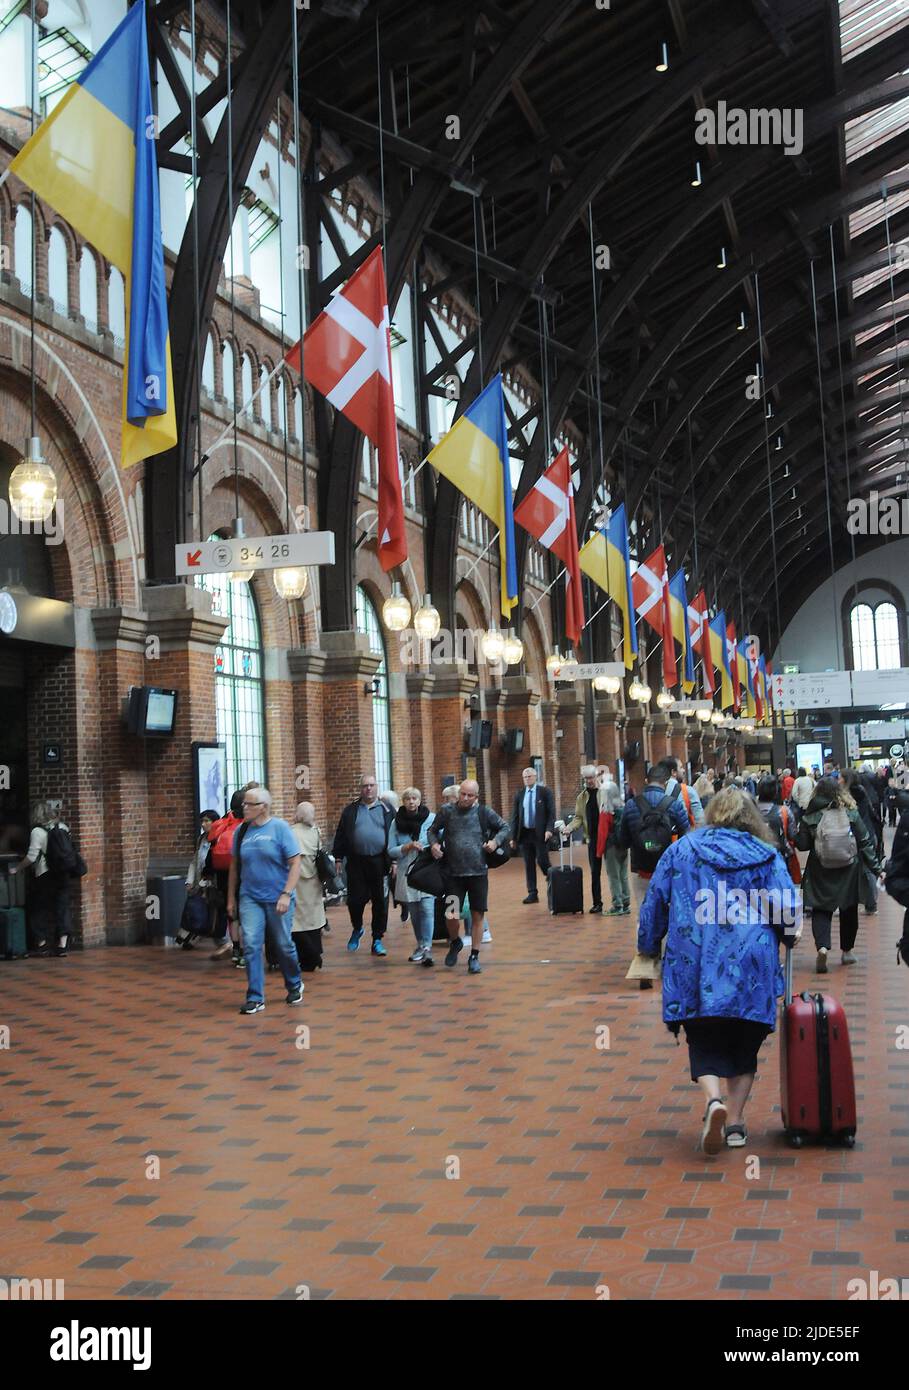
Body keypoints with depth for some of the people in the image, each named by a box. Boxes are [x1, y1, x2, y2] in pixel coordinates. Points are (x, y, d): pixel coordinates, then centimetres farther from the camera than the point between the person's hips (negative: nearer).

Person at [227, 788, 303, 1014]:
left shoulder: (280, 828, -8)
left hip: (277, 899, -3)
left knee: (284, 945, 9)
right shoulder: (242, 830, 3)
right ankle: (255, 998, 0)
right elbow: (234, 866, 12)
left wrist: (286, 894, -19)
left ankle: (295, 986, 34)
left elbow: (295, 863, -11)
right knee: (251, 945, -8)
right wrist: (231, 898, 12)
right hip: (250, 898, 3)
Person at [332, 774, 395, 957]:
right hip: (356, 864, 1)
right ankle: (357, 929, 28)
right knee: (355, 900, 0)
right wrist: (338, 858, 2)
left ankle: (377, 940, 14)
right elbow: (340, 837, 9)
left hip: (380, 863, 0)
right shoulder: (350, 811, 9)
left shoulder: (386, 810, 6)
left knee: (380, 903, 3)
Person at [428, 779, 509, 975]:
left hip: (478, 872, 0)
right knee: (451, 916, -3)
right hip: (454, 873, 0)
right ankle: (455, 942, 29)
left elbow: (505, 829, 9)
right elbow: (433, 830, 15)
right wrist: (434, 843, -5)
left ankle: (474, 956, 18)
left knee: (477, 915, 4)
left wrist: (496, 841, -9)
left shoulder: (485, 813, -1)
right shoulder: (446, 812, 1)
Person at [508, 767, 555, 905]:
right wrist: (513, 837, 6)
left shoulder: (545, 792, 1)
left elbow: (551, 812, -3)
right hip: (524, 834, 4)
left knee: (542, 861, -6)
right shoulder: (519, 795, 10)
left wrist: (549, 829, -15)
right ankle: (532, 894, 8)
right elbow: (514, 817, 11)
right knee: (528, 865, 4)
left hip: (540, 833, -3)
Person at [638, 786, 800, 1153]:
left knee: (704, 1043, 6)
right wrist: (786, 934, 20)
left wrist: (649, 947, 20)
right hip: (750, 971, 0)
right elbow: (789, 911, -2)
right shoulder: (766, 856, 4)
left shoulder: (681, 850, 7)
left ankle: (714, 1100, -20)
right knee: (743, 1045, 15)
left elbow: (654, 902, 8)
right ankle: (735, 1120, 13)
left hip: (695, 968, 0)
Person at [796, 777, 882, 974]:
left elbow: (802, 845, -4)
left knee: (821, 909, 5)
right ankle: (847, 950, 26)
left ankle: (822, 946, -19)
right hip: (849, 871, 1)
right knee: (849, 909, 17)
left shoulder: (809, 817, -8)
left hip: (820, 873, -1)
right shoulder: (851, 814, -7)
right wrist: (876, 868, 1)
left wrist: (795, 834, 15)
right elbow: (865, 843, -4)